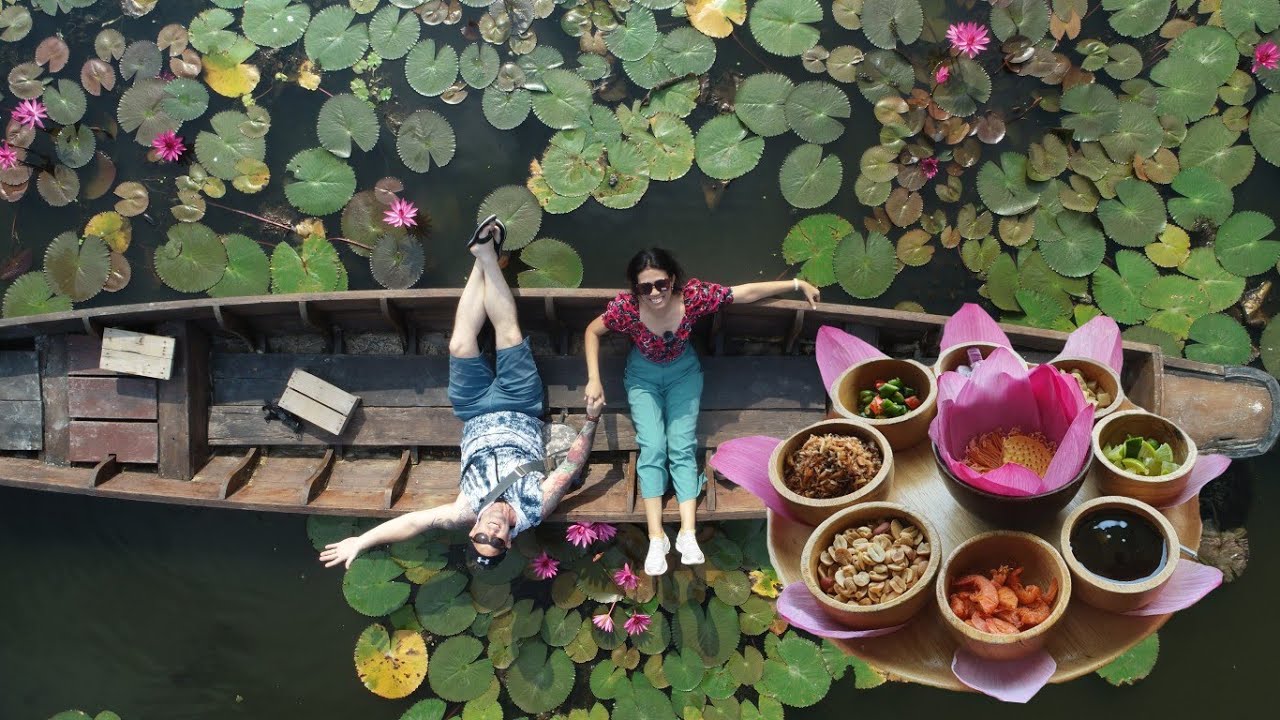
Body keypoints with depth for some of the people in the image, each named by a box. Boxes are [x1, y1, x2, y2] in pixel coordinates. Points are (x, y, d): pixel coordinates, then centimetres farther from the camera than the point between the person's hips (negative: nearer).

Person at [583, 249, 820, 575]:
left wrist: (798, 284, -16)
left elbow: (748, 292, -21)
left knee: (682, 446, -15)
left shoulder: (693, 295, -30)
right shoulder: (626, 307, -29)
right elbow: (592, 332, -11)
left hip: (683, 371, 1)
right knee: (653, 447, -17)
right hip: (643, 376, 0)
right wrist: (594, 379, -18)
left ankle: (688, 533, -18)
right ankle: (656, 537, -18)